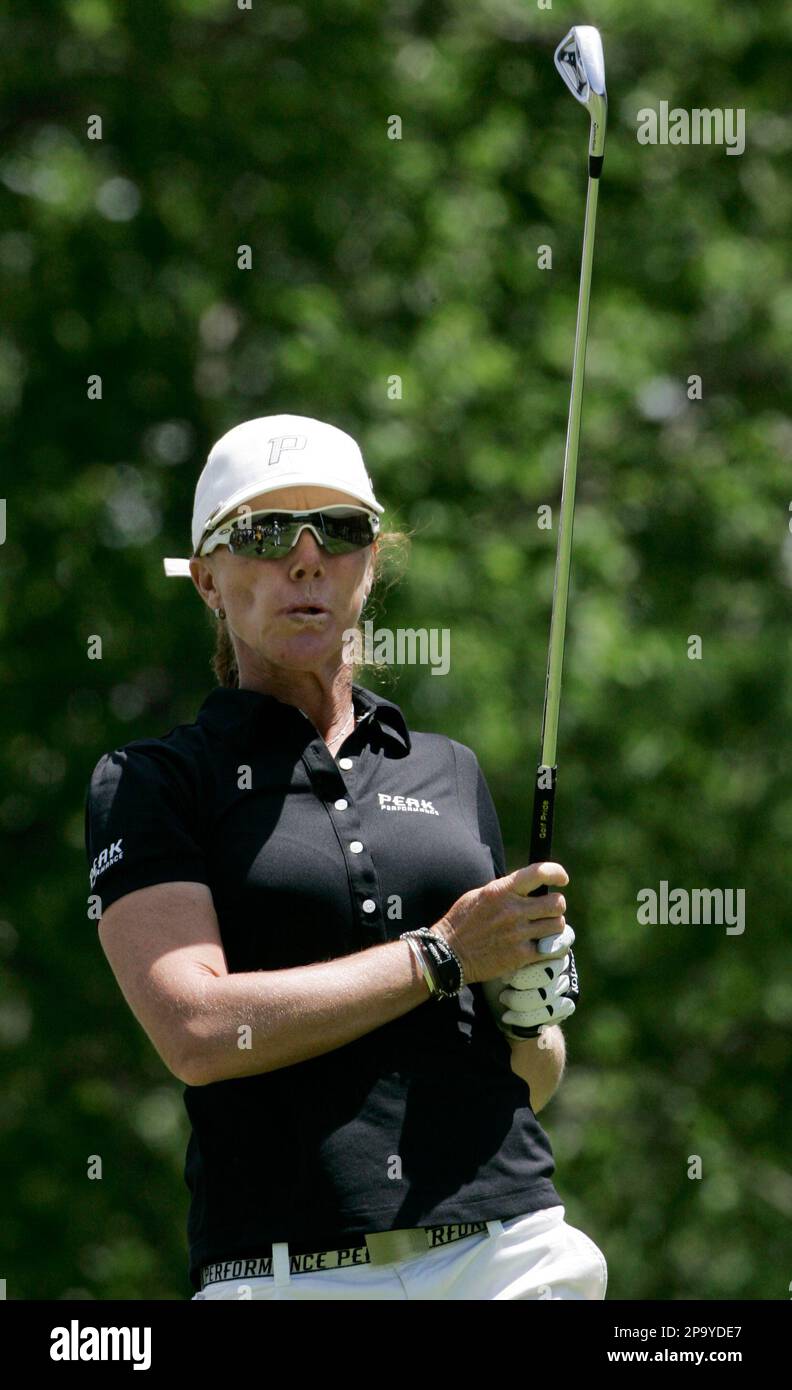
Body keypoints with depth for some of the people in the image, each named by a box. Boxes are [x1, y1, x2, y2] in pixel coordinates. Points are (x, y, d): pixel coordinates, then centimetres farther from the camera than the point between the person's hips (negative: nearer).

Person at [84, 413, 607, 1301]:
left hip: (507, 1254, 3)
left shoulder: (448, 772, 18)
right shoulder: (145, 785, 6)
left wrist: (534, 1009, 0)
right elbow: (199, 1030, -11)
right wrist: (443, 956, -5)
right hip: (286, 1276, -3)